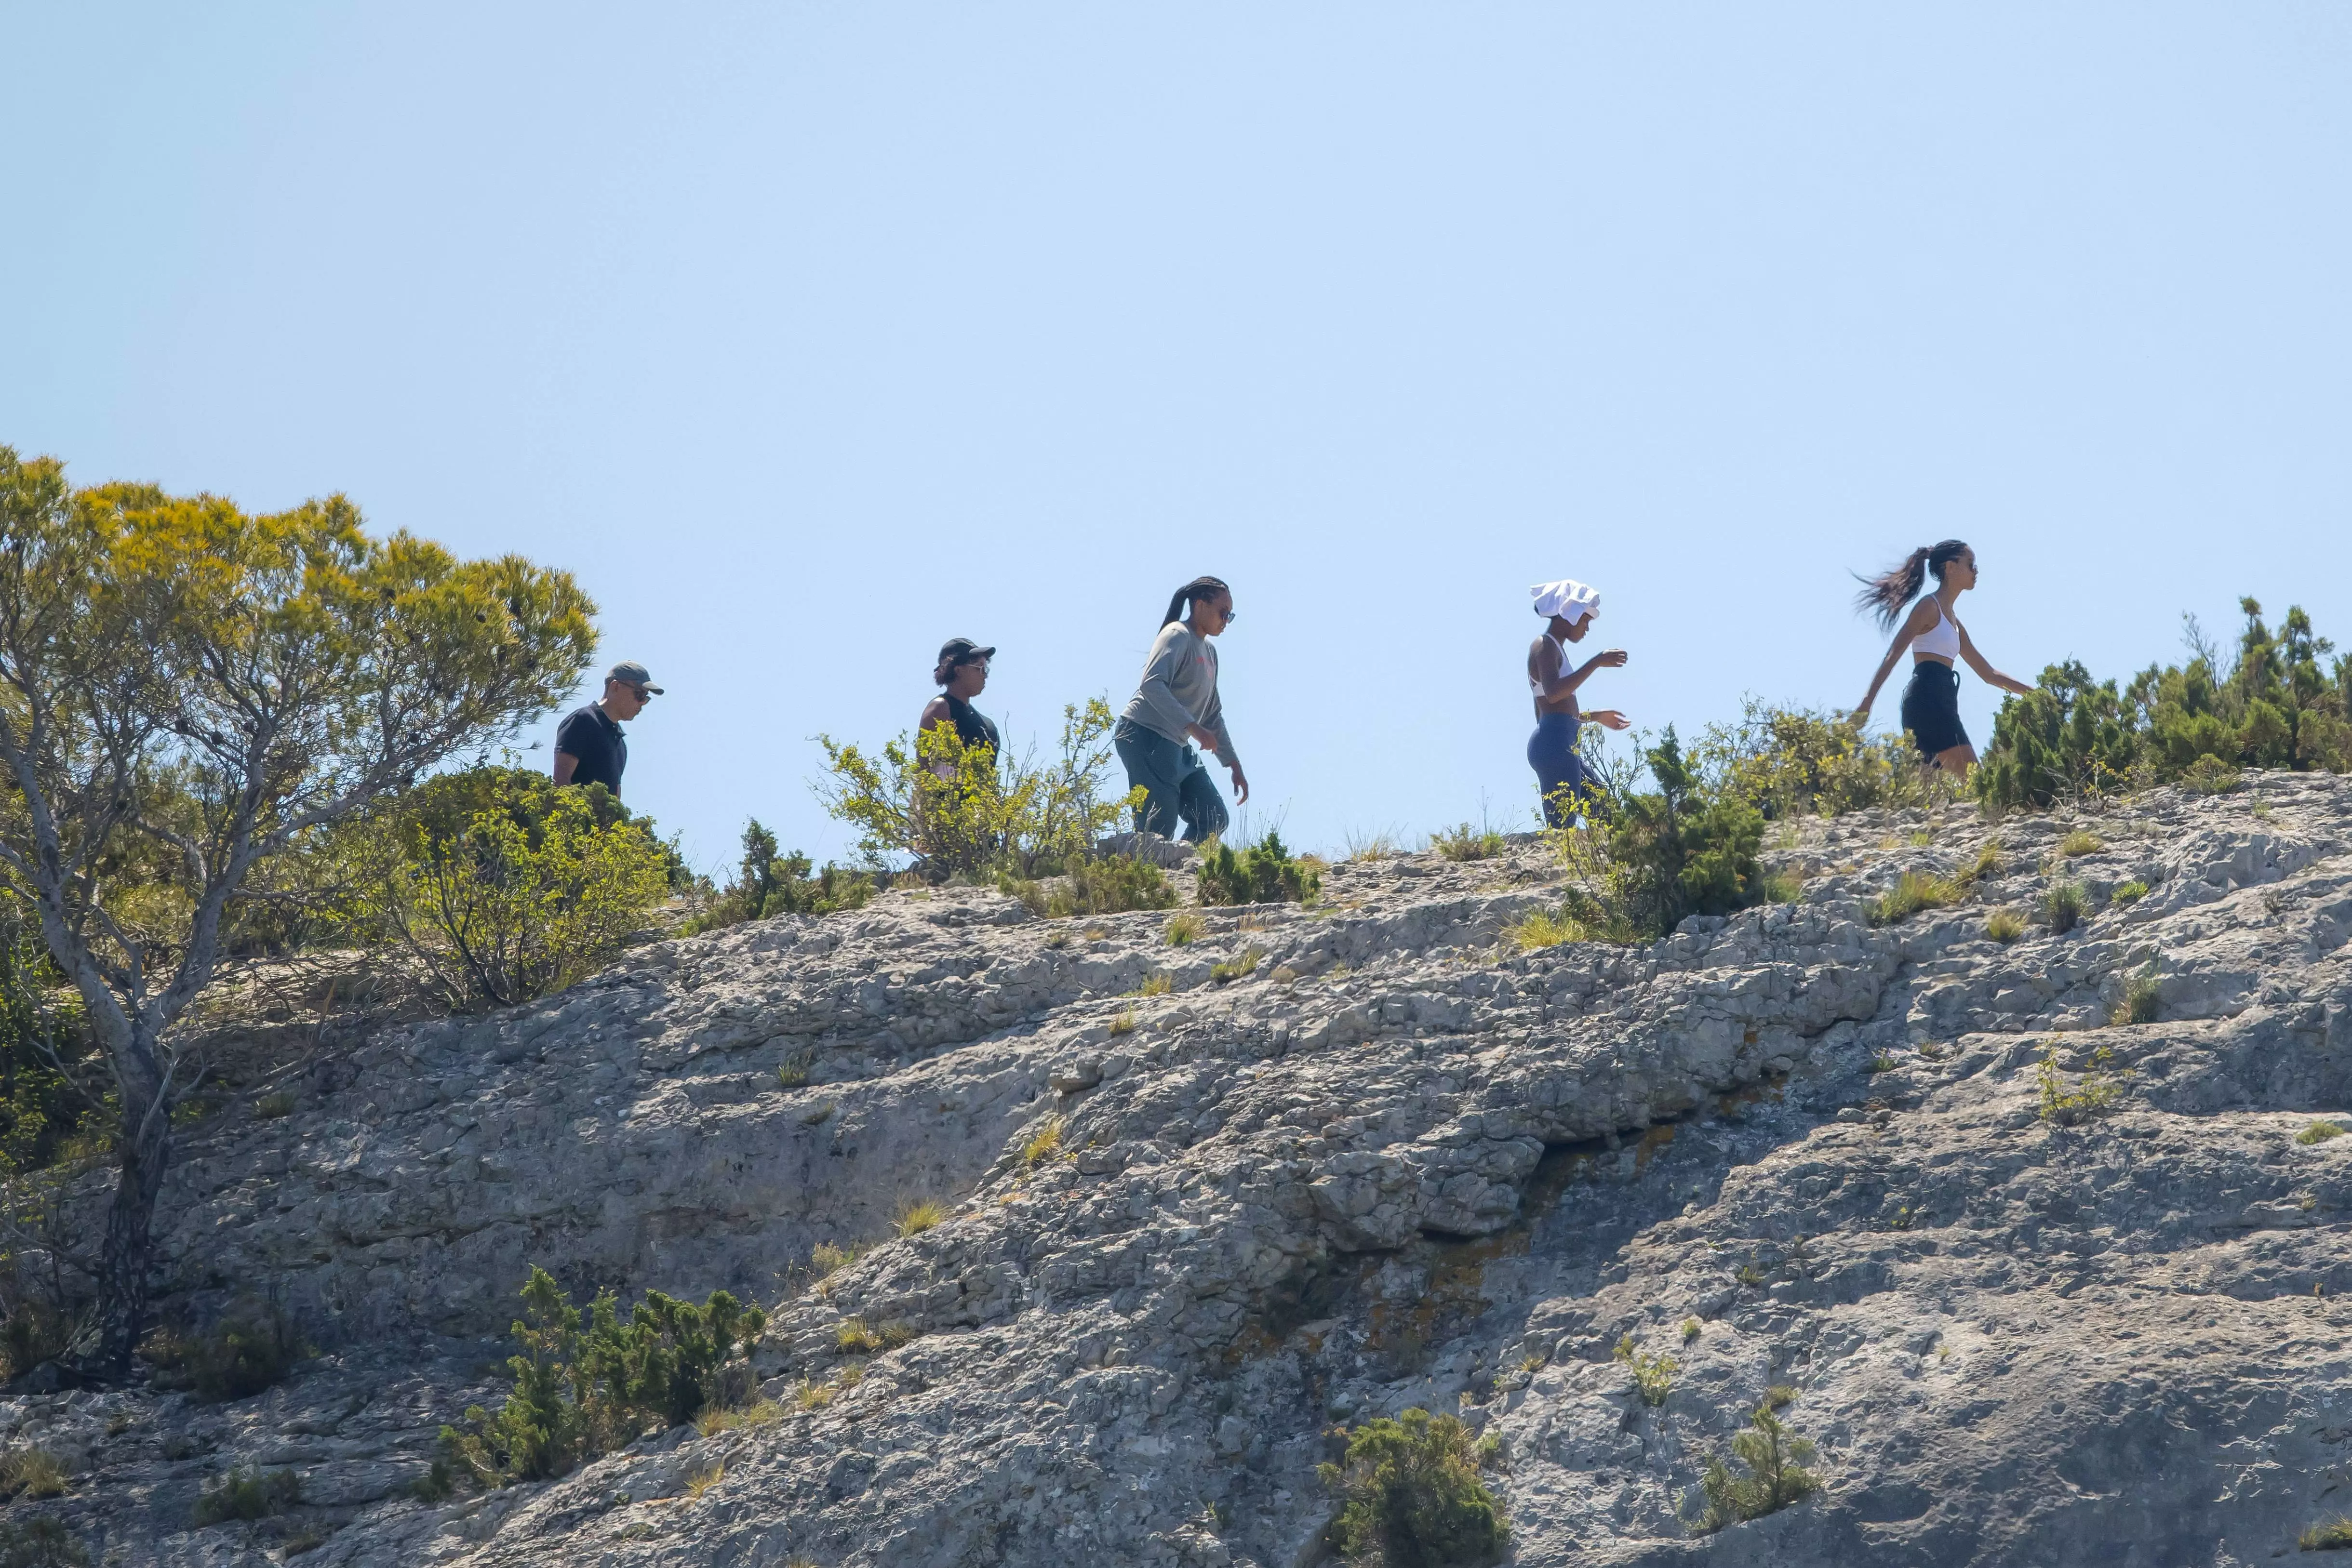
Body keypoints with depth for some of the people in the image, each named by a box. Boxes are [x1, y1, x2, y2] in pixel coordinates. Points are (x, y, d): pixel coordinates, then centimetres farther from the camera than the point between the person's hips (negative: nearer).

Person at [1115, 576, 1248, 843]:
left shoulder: (1209, 652, 22)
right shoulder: (1178, 636, -7)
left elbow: (1213, 717, 28)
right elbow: (1152, 685, -24)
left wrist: (1235, 766, 23)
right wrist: (1193, 727, -31)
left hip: (1176, 746, 10)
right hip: (1144, 737, -10)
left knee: (1214, 821, 2)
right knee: (1160, 825, -19)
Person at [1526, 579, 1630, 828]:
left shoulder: (1554, 649, 24)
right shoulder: (1545, 646, -6)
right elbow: (1553, 693, -25)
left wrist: (1596, 717, 35)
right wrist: (1597, 662, -24)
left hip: (1562, 748, 11)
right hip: (1554, 744, -11)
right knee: (1561, 828, -16)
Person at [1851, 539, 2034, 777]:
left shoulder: (1954, 622, 26)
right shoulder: (1930, 607, 0)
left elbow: (1988, 674, 31)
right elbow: (1893, 655, -9)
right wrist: (1867, 702, -18)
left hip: (1942, 703, 9)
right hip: (1927, 698, -9)